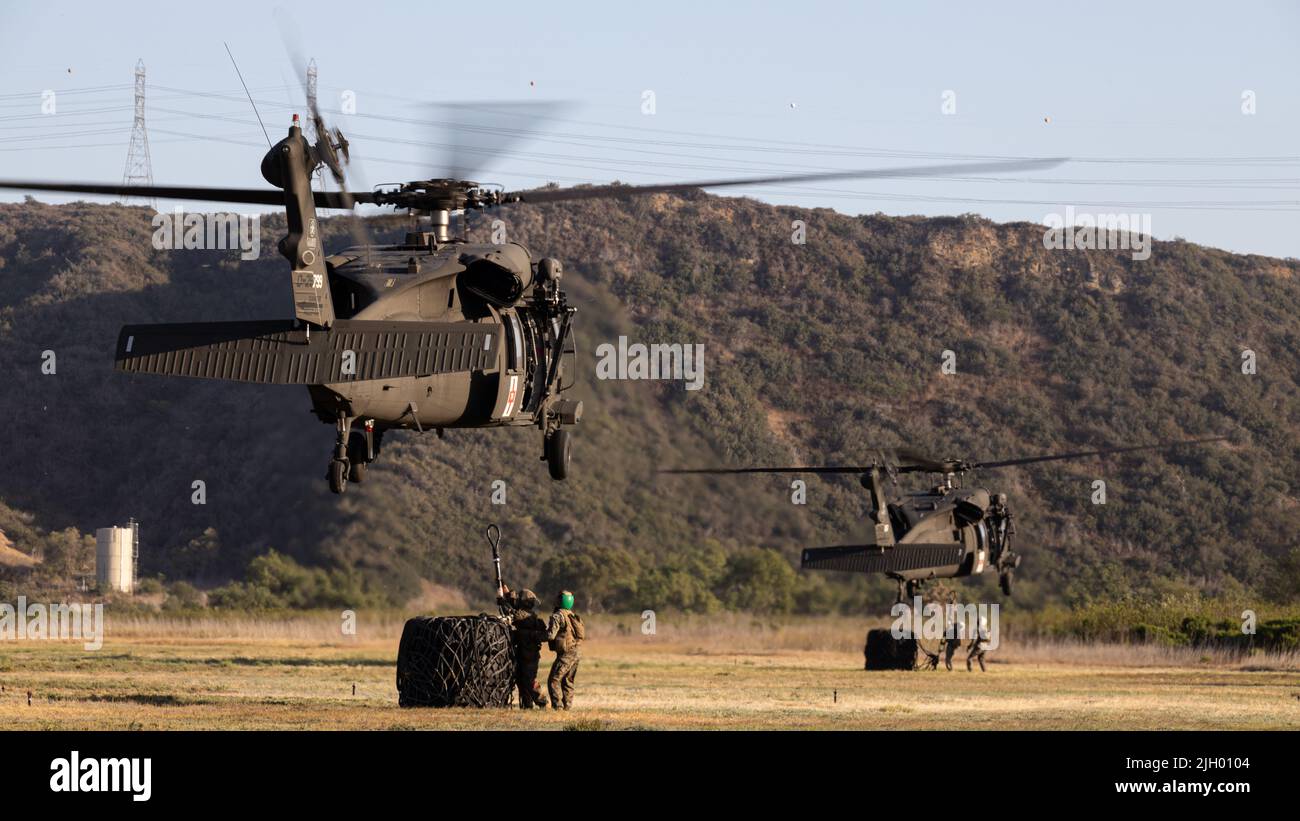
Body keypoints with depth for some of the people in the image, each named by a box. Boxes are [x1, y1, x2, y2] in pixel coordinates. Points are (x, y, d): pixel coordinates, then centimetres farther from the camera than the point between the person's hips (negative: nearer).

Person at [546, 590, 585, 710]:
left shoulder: (557, 616, -12)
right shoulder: (573, 616, 14)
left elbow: (551, 635, -18)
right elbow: (583, 634, 18)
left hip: (564, 654, -8)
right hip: (575, 654, 8)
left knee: (554, 680, -5)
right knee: (568, 682, 15)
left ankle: (557, 705, -12)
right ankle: (568, 705, 15)